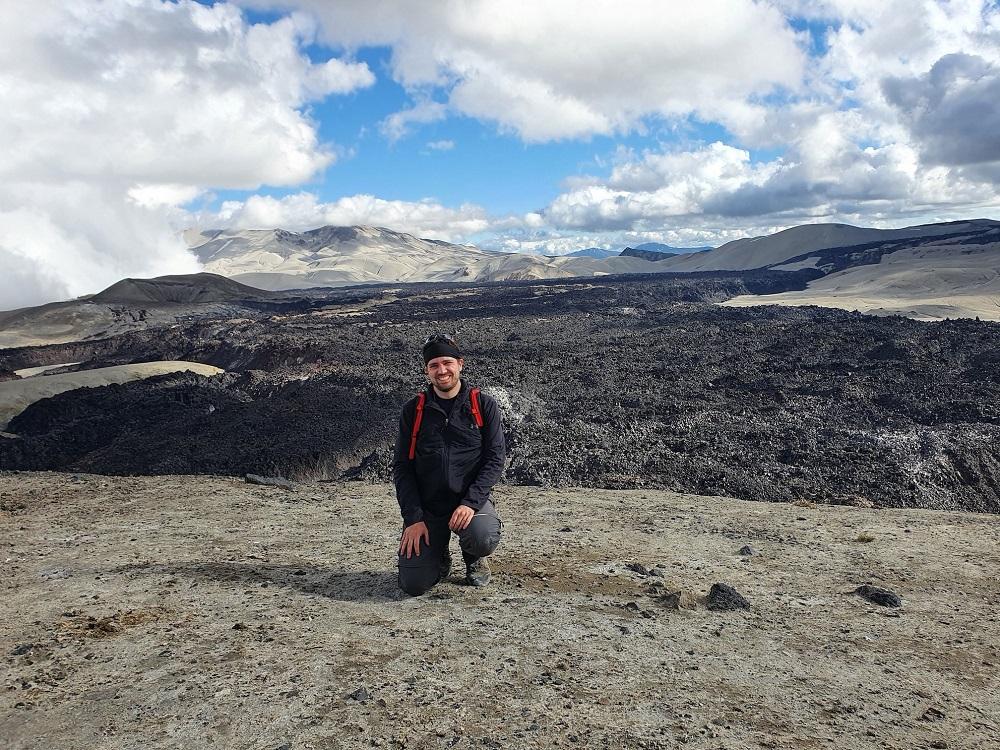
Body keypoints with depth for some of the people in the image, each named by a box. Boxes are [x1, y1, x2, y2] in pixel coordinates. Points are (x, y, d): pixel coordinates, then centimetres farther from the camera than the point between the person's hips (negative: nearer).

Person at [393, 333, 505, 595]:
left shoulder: (484, 406, 0)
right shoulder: (413, 410, 4)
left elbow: (495, 460, -5)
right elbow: (402, 467, 2)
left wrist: (470, 502, -20)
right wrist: (413, 517, -9)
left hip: (471, 500, -1)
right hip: (426, 506, 1)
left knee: (483, 540, -33)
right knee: (413, 585, -12)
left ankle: (475, 559, 6)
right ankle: (439, 558, 25)